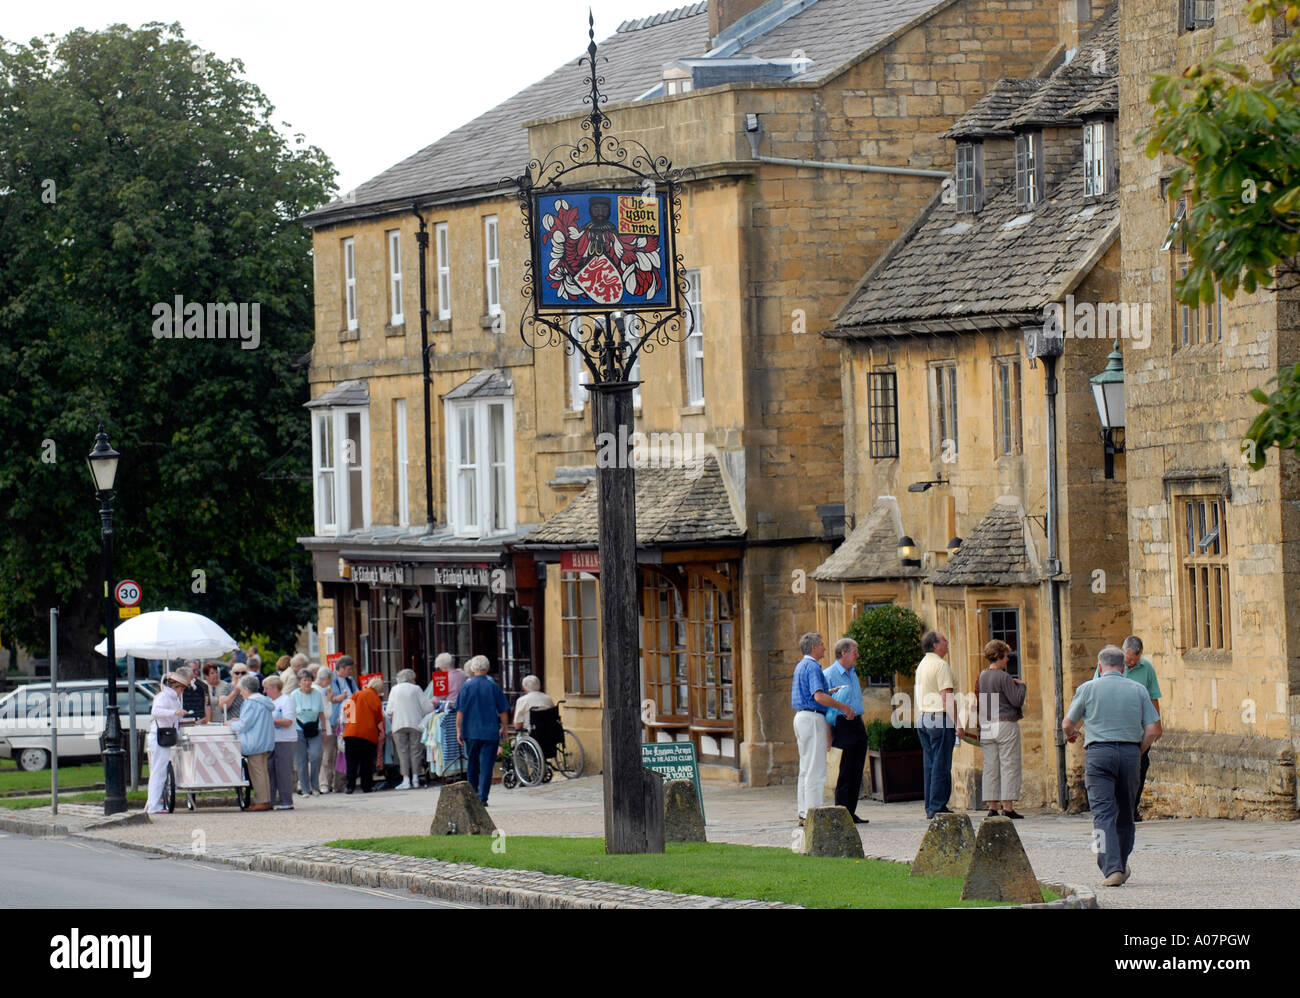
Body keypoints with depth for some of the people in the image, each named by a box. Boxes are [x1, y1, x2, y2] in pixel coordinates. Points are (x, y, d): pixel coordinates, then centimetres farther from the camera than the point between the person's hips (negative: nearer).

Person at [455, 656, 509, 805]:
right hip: (490, 732, -1)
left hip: (471, 732, 1)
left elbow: (460, 711, -1)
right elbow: (503, 711, 2)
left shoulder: (466, 687, -2)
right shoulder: (493, 687, -3)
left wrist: (459, 730, 6)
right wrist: (505, 727, 15)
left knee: (472, 765, 14)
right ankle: (482, 797, -11)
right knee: (487, 765, -2)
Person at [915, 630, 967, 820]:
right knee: (941, 765, -6)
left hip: (923, 717, 9)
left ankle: (930, 807, 10)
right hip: (940, 718, -9)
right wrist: (957, 724, -15)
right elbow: (947, 698, -17)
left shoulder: (922, 665, 15)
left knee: (929, 765, 9)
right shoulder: (941, 665, -12)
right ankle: (937, 807, -8)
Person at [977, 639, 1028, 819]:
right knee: (1009, 766, -2)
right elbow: (1016, 700, -14)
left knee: (991, 768, 8)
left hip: (986, 728, 6)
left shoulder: (981, 677, 9)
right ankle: (1008, 807, -5)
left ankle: (992, 807, 7)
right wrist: (1021, 686, 4)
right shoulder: (1004, 677, -12)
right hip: (1006, 724, -6)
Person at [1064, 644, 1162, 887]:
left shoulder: (1088, 689, 3)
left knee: (1103, 814, -8)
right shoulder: (1138, 690, 8)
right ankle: (1121, 866, 28)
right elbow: (1152, 731, 3)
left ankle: (1112, 869, -21)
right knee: (1125, 813, 17)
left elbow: (1067, 725, 12)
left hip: (1099, 753, -3)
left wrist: (1071, 734, 35)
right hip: (1130, 753, 3)